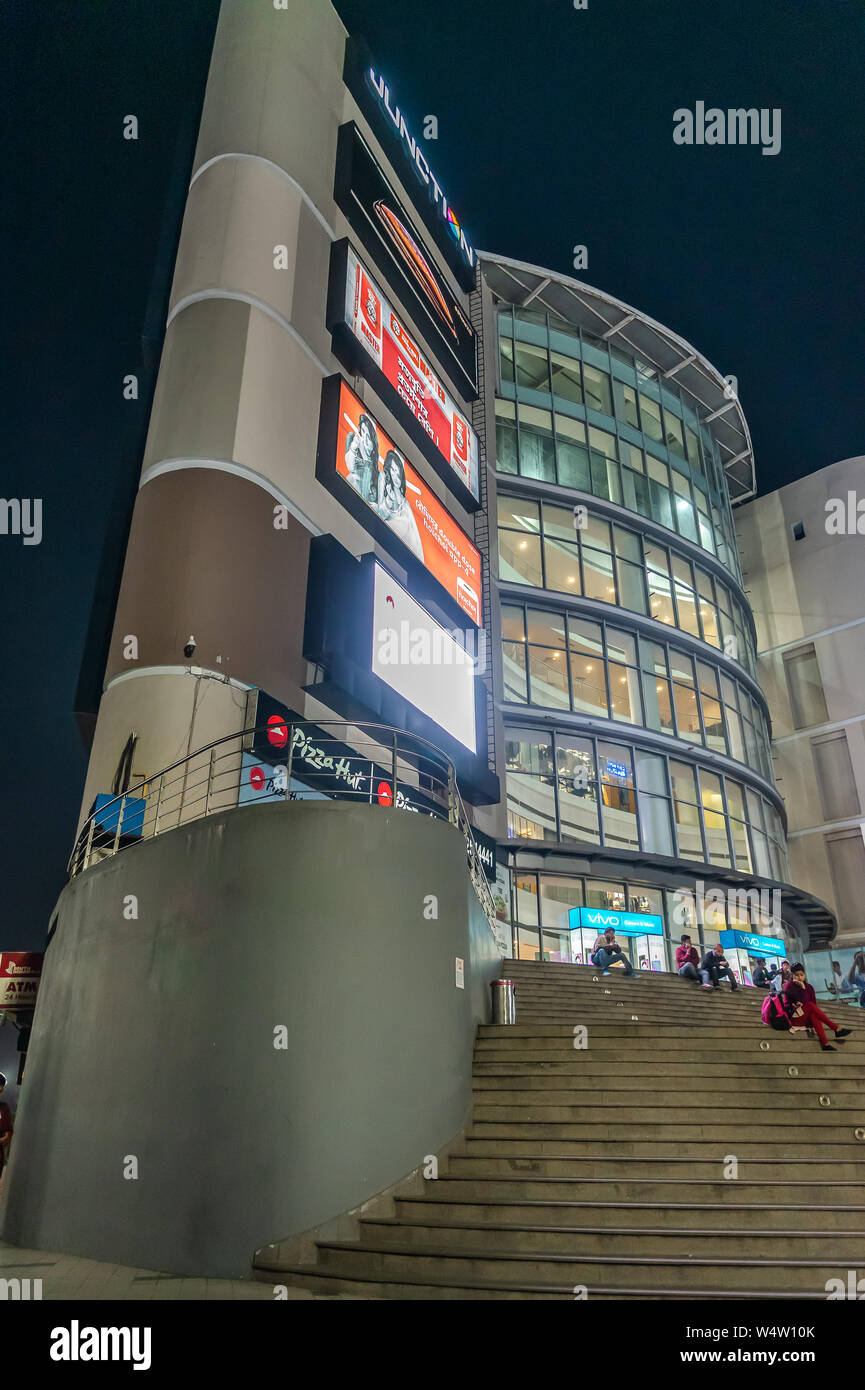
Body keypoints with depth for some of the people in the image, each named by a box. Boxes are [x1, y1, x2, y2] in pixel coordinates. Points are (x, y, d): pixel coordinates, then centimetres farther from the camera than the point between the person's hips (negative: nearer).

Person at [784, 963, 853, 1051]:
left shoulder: (809, 987, 12)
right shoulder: (789, 987, -1)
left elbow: (814, 1003, 1)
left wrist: (801, 1005, -13)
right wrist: (802, 987, -16)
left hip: (806, 1019, 4)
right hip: (794, 1018, -4)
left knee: (813, 1015, -30)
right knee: (810, 1005, -25)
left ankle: (825, 1043, -43)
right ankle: (837, 1030, -27)